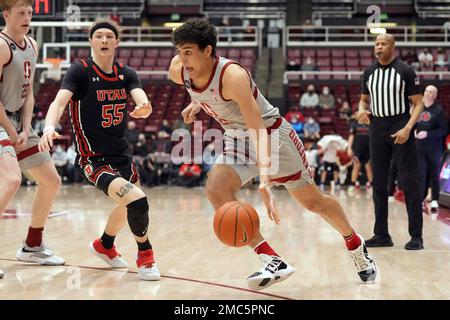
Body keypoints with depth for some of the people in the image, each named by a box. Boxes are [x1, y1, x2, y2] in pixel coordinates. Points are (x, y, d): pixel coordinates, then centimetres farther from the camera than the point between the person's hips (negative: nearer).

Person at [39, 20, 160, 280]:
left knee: (128, 204, 27)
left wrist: (144, 108, -39)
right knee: (137, 201, -24)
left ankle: (104, 245, 55)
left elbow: (140, 98, -14)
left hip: (122, 153, 7)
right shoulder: (80, 71, -11)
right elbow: (60, 101, -26)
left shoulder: (127, 74, 4)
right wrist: (50, 126, -47)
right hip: (95, 159, -7)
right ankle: (145, 254, 2)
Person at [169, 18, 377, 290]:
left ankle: (356, 245, 36)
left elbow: (258, 128, -40)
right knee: (216, 190, -21)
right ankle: (273, 262, -18)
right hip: (237, 140, 6)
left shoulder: (232, 76, -34)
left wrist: (264, 179, -50)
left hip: (272, 133, -6)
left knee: (312, 201, 7)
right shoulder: (178, 71, -15)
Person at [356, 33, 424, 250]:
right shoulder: (369, 72, 8)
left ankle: (416, 236, -2)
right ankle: (381, 234, 14)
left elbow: (418, 104, -5)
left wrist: (408, 128, -19)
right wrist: (361, 110, -5)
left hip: (400, 130, -5)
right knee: (378, 183, 6)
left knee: (409, 182, -6)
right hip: (377, 129, 5)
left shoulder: (405, 71, -5)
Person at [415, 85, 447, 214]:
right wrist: (414, 131, -3)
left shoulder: (439, 110, -8)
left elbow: (443, 130, -12)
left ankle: (434, 201, 11)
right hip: (420, 147, 3)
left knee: (434, 174, 4)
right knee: (421, 174, 2)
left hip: (434, 148, -3)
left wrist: (427, 134, -20)